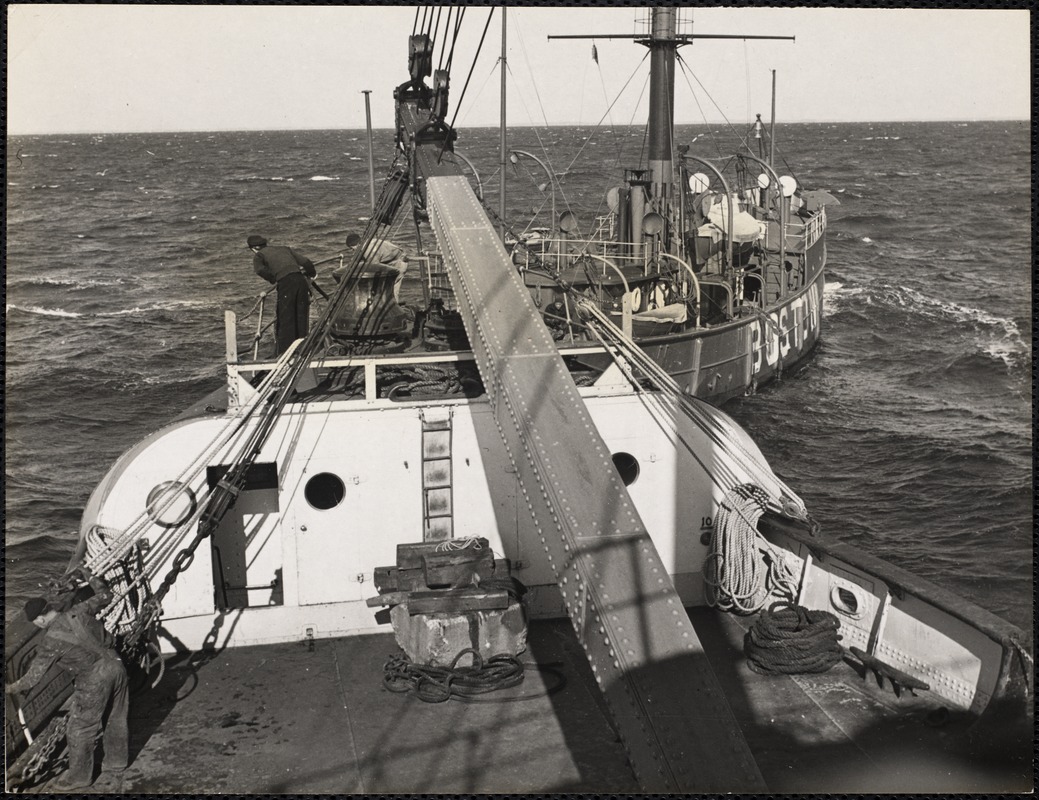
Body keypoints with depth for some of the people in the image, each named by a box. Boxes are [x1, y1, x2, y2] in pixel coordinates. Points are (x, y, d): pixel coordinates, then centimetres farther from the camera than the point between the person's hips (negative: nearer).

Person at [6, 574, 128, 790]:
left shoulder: (51, 640, -15)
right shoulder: (80, 611, -2)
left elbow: (34, 676, -6)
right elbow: (104, 595, 16)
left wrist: (11, 688, 11)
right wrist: (90, 576, 30)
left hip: (94, 682, -7)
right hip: (115, 665, 7)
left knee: (79, 731, 12)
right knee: (117, 720, 22)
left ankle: (79, 776, 25)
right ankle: (117, 762, 39)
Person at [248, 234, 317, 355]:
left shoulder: (259, 255, 14)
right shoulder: (284, 248, 26)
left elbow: (260, 269, -8)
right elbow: (305, 262, 19)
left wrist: (273, 279, 7)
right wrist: (312, 273, 37)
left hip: (285, 283, -4)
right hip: (301, 280, 4)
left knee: (285, 319, 2)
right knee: (301, 318, 13)